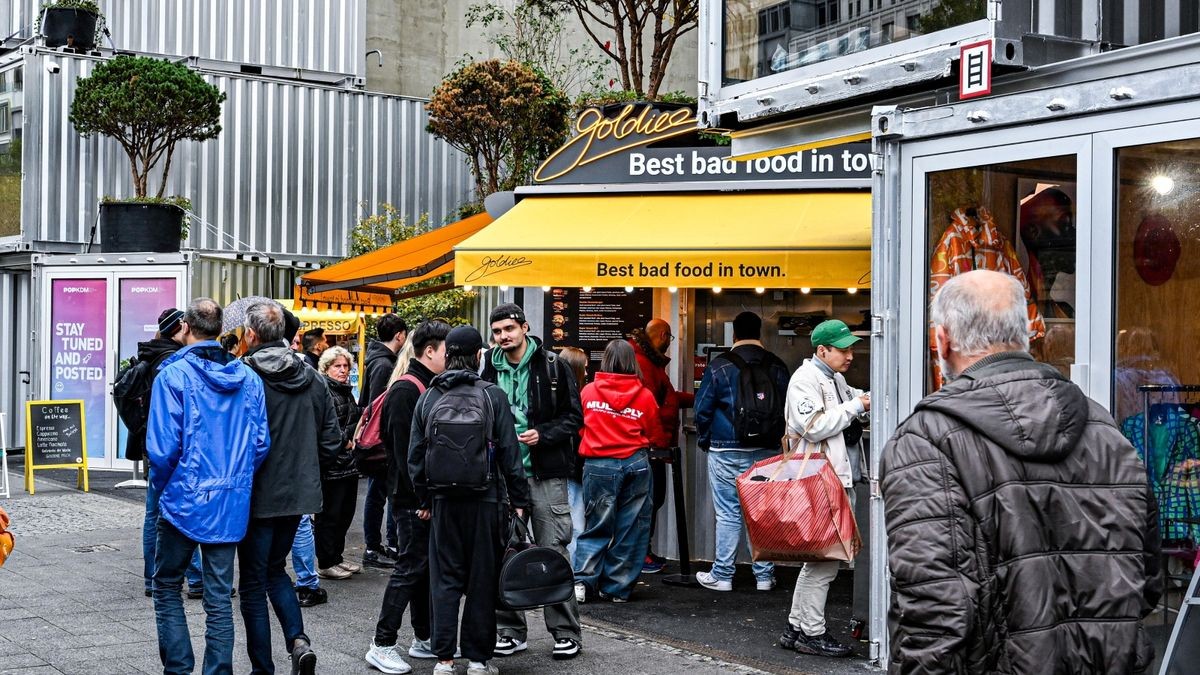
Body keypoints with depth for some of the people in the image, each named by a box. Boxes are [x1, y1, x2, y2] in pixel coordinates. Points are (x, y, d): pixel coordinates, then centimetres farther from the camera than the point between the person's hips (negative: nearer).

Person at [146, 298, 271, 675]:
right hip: (232, 504, 4)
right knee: (220, 596, 9)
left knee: (167, 585, 14)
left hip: (185, 500, -3)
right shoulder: (248, 378, 2)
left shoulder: (174, 375, -11)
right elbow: (260, 443, 2)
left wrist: (162, 487, 3)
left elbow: (162, 446, -14)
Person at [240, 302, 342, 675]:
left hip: (257, 494, -5)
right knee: (276, 569, 22)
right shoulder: (311, 379, 4)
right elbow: (332, 440, 7)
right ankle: (298, 640, 3)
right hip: (298, 492, 5)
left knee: (254, 582, 7)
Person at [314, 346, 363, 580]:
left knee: (345, 512, 14)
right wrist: (345, 441, -13)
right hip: (331, 465, -9)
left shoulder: (347, 392, 17)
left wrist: (354, 441, 15)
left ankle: (336, 558, 25)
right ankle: (326, 564, 5)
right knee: (329, 515, -2)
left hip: (348, 463, 9)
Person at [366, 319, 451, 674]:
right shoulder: (405, 390, -15)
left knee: (425, 565, 14)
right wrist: (422, 495, -21)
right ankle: (382, 644, 3)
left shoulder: (430, 387, 14)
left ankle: (424, 638, 23)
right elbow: (403, 449, -19)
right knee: (411, 566, -4)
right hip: (412, 497, -9)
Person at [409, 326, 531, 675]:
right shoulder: (493, 396, -4)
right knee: (482, 579, 5)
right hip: (485, 499, -2)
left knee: (445, 579, 8)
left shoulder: (427, 398, 4)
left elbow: (415, 454, 7)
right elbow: (509, 452, -5)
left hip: (443, 501, 2)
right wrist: (518, 500, 1)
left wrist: (423, 499, 16)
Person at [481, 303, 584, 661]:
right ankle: (512, 630, 18)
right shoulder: (489, 370, 8)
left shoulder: (552, 366, -2)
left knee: (553, 553, -2)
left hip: (545, 474, -4)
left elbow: (574, 417, -2)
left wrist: (542, 435, -16)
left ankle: (566, 633, 7)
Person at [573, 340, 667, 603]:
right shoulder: (645, 396, -1)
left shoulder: (588, 391, 0)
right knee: (630, 529, 8)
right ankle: (618, 588, 11)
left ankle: (582, 580, -4)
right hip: (636, 464, 0)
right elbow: (657, 438, 8)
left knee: (596, 527, 9)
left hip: (598, 465, 0)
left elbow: (579, 427, 13)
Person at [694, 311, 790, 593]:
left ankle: (722, 575, 5)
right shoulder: (776, 366, 5)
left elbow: (703, 408, -1)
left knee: (728, 514, 1)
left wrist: (704, 441, 14)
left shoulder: (719, 365, -4)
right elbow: (786, 408, 11)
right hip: (767, 451, 3)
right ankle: (764, 575, 12)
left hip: (727, 450, -3)